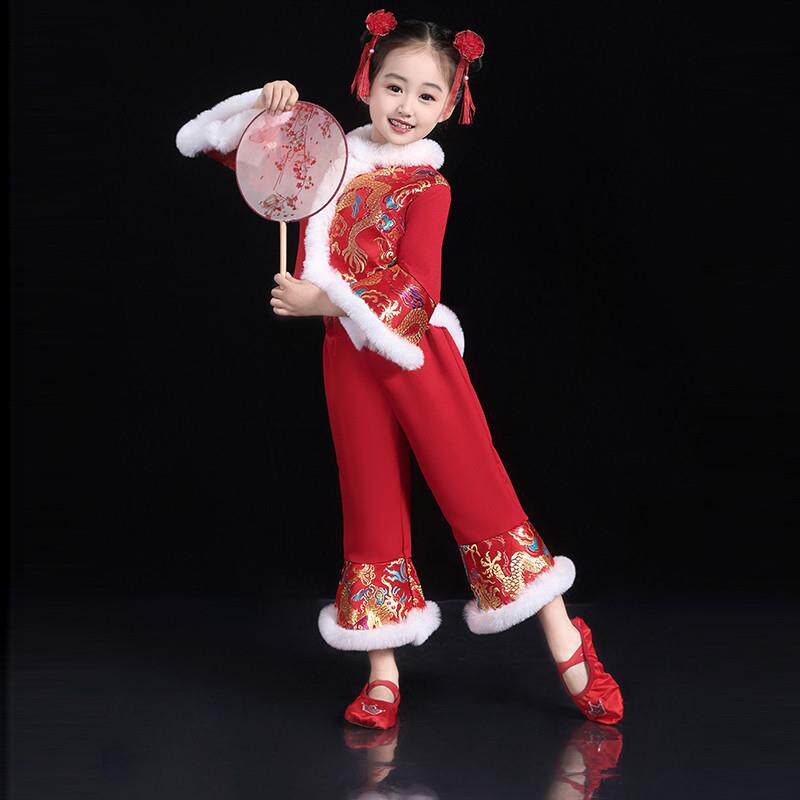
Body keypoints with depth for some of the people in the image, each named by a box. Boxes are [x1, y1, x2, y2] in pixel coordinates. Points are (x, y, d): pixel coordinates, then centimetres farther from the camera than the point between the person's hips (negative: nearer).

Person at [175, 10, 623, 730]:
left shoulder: (427, 186, -4)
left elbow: (413, 291, -16)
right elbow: (213, 143, 16)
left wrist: (325, 302, -18)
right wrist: (268, 106, -1)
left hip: (416, 350, -4)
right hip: (347, 357, 4)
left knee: (476, 485, -5)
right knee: (372, 505, 7)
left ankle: (568, 647, 4)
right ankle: (382, 674, 14)